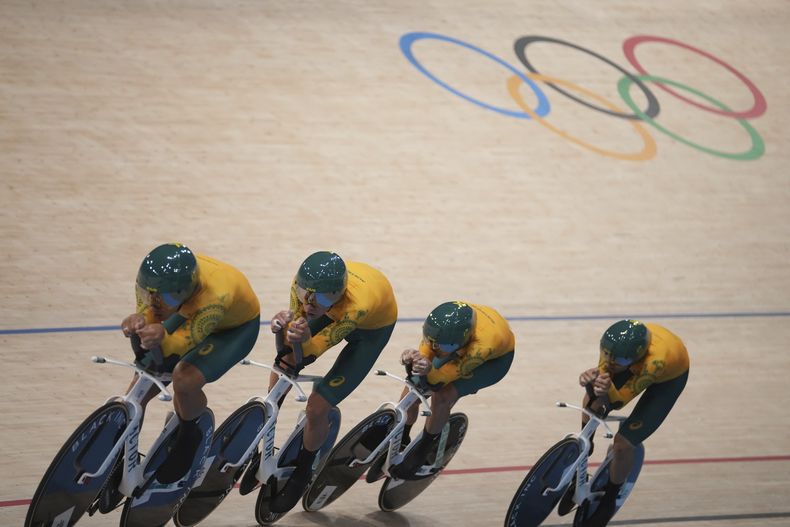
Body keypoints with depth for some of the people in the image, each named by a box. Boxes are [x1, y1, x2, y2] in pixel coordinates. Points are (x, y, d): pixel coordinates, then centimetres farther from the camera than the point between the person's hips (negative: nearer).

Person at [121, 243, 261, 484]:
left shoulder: (214, 295, -47)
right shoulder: (151, 278, -33)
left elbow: (188, 340, -42)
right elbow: (146, 313, -27)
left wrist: (163, 339, -64)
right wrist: (138, 322, -52)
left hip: (237, 326, -5)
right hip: (190, 314, 5)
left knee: (185, 381, -28)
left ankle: (189, 437, 5)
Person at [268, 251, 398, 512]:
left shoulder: (358, 304, -47)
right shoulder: (302, 283, -34)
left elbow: (310, 352, -37)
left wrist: (303, 342, -59)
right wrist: (284, 329, -46)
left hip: (373, 326, -5)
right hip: (334, 313, 5)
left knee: (316, 408, -9)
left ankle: (302, 474, 18)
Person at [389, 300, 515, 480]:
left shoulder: (483, 344, -46)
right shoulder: (440, 323, -36)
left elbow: (438, 381, -38)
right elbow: (425, 354, -23)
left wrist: (429, 370, -60)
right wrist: (413, 360, -46)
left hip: (496, 356, -4)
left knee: (442, 397, -23)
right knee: (411, 392, -8)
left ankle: (422, 451, 5)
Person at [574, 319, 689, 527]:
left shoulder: (655, 360, -47)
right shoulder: (613, 341, -36)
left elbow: (619, 400, -35)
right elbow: (603, 373, -25)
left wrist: (608, 390, -56)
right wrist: (591, 379, -48)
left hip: (670, 376, -5)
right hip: (638, 366, 5)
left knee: (623, 444, -9)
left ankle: (607, 504, 18)